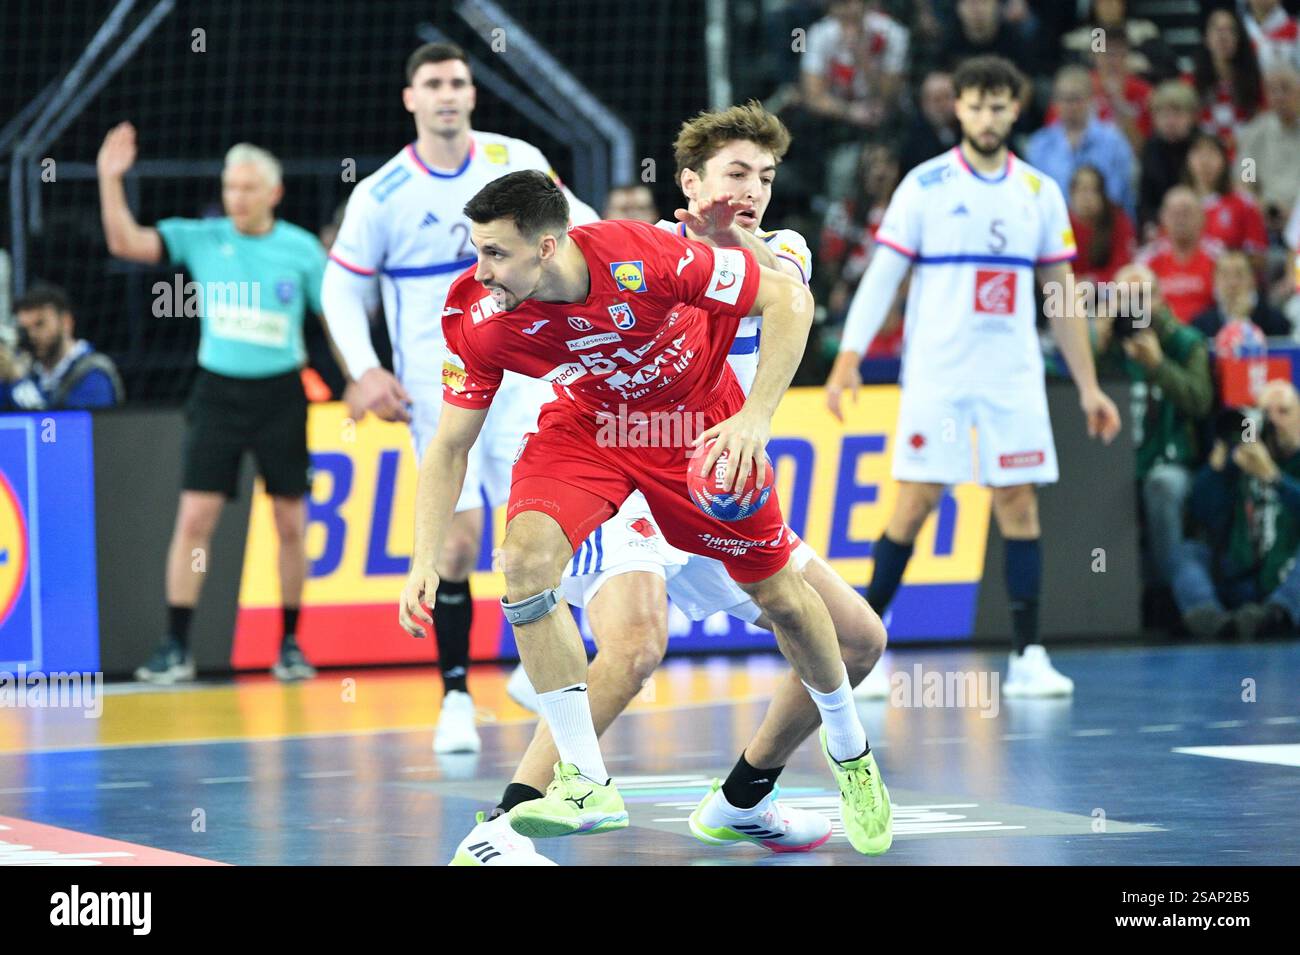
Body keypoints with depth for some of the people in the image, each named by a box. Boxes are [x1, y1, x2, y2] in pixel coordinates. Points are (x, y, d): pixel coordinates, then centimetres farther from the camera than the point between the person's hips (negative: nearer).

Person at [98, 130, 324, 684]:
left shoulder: (301, 249, 0)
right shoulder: (201, 240, 0)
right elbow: (126, 243, -9)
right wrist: (110, 180, -20)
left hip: (280, 394, 0)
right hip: (218, 391, 0)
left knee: (290, 524, 4)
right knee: (194, 518, -6)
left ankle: (290, 643, 17)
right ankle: (176, 648, -2)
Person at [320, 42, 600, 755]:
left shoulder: (516, 162, 0)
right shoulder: (381, 195, -6)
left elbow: (571, 218, 15)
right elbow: (341, 286, 3)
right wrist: (365, 371, -9)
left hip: (516, 370, 2)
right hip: (435, 388, -2)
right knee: (458, 538, -9)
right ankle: (455, 696, 5)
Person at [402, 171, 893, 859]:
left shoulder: (644, 259, -36)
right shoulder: (475, 313, -25)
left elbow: (787, 298, -25)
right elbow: (450, 445, -14)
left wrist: (755, 418, -33)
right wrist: (425, 562, -23)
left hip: (700, 423, -2)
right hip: (586, 423, 2)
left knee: (781, 597, 6)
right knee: (526, 553, -25)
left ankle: (849, 751, 36)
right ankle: (587, 784, -18)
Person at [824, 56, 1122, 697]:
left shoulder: (1040, 192, 8)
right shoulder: (924, 186, -1)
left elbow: (1063, 294, 13)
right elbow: (882, 275, -3)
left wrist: (1088, 385, 11)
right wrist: (849, 356, -15)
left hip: (1013, 377, 3)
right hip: (936, 373, -3)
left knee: (1019, 504, -1)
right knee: (916, 503, -5)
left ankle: (1026, 657, 2)